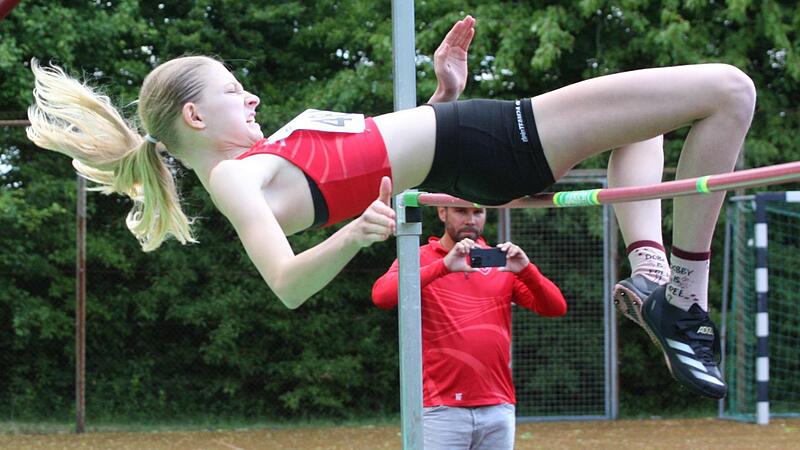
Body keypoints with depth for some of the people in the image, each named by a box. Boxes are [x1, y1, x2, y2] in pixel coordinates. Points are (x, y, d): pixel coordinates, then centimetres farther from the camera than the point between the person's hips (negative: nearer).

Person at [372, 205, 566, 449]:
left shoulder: (502, 264, 12)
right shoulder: (419, 259, 3)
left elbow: (556, 308, 2)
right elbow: (381, 295, -17)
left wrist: (526, 271, -17)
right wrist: (444, 266, -27)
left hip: (499, 409, 3)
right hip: (441, 409, -3)